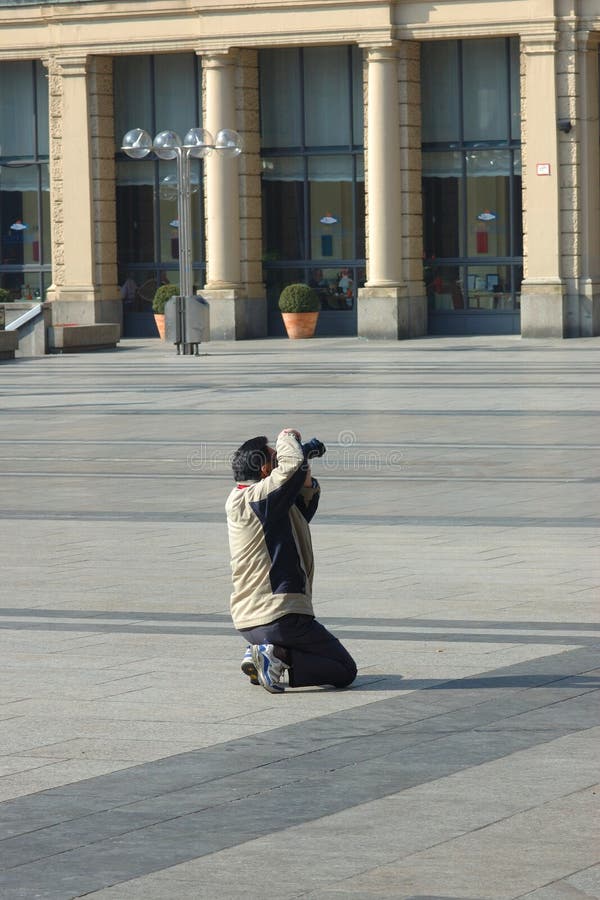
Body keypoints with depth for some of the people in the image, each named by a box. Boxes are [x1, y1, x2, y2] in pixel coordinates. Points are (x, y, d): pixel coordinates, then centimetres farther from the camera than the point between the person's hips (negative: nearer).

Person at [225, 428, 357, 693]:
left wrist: (308, 485, 5)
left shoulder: (240, 499, 14)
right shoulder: (259, 497, -15)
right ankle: (279, 656, -15)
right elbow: (292, 463, -30)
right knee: (345, 671, 2)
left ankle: (257, 652, 11)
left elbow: (302, 514, 25)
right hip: (280, 616, -9)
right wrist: (287, 438, -8)